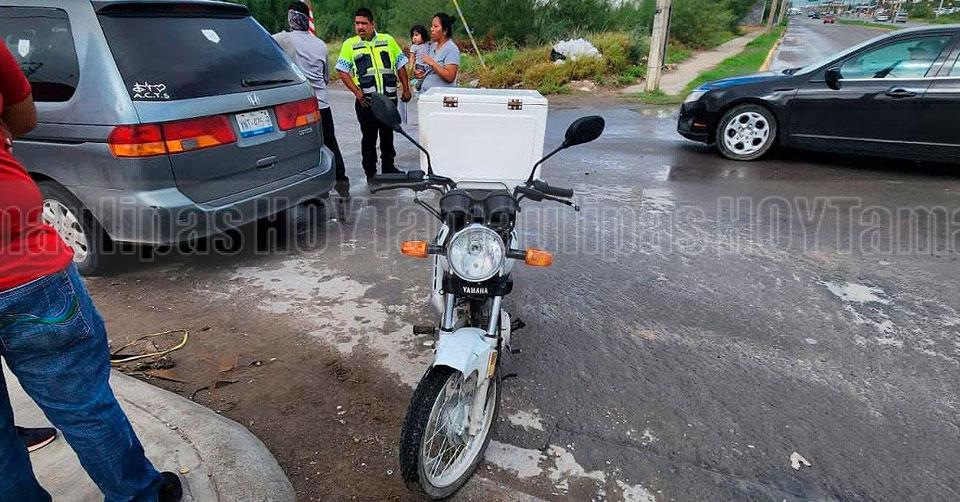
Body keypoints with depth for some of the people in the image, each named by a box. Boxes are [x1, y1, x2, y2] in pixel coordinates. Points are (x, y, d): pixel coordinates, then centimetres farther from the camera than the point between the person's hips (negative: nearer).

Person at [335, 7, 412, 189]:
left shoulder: (388, 40, 7)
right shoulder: (349, 44, 2)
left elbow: (400, 66, 11)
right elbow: (343, 72, -2)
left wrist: (406, 90, 6)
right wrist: (357, 92, -14)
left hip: (389, 98, 2)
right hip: (366, 100, -2)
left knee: (388, 134, 14)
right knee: (368, 137, 3)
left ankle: (388, 167, 30)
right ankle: (370, 173, 13)